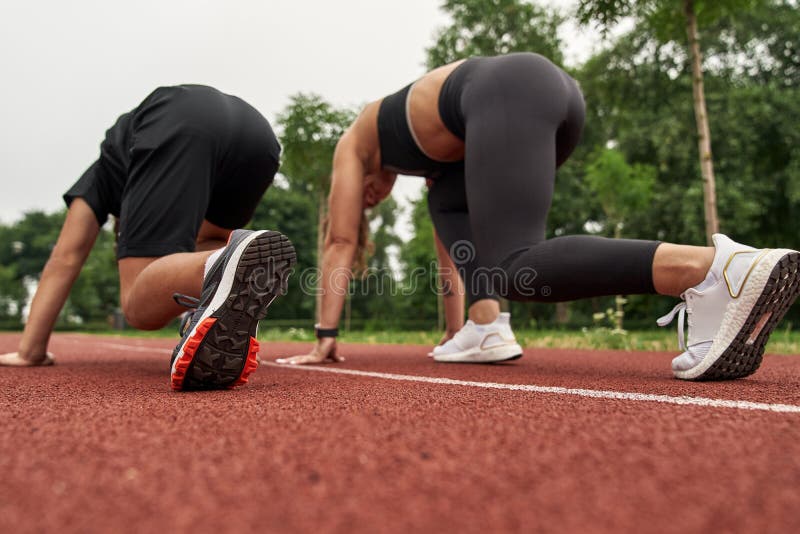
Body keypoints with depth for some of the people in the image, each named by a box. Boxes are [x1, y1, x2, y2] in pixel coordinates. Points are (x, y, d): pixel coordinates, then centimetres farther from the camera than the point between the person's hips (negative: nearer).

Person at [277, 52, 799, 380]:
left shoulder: (353, 144, 28)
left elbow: (341, 243, 22)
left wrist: (325, 338, 23)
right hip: (553, 82, 8)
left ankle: (721, 268, -33)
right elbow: (451, 239, 41)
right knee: (450, 203, 24)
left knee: (514, 266, -16)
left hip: (507, 92, -8)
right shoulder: (428, 152, 42)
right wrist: (462, 326, 44)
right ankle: (487, 330, 6)